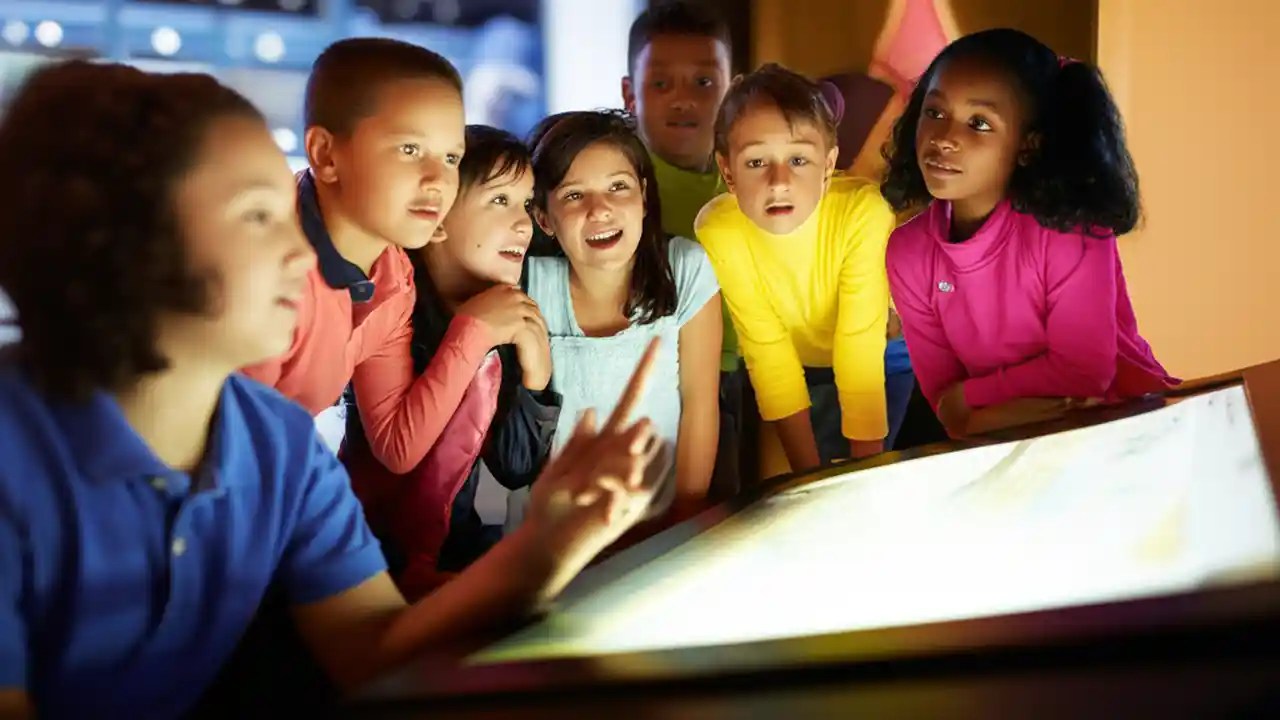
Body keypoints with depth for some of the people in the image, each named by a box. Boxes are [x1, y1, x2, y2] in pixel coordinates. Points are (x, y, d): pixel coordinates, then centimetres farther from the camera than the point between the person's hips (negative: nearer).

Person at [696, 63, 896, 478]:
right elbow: (768, 354, -21)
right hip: (792, 370, 2)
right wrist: (809, 471, -19)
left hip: (877, 359, -1)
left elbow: (859, 352, -30)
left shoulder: (863, 212, -34)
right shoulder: (718, 231, -28)